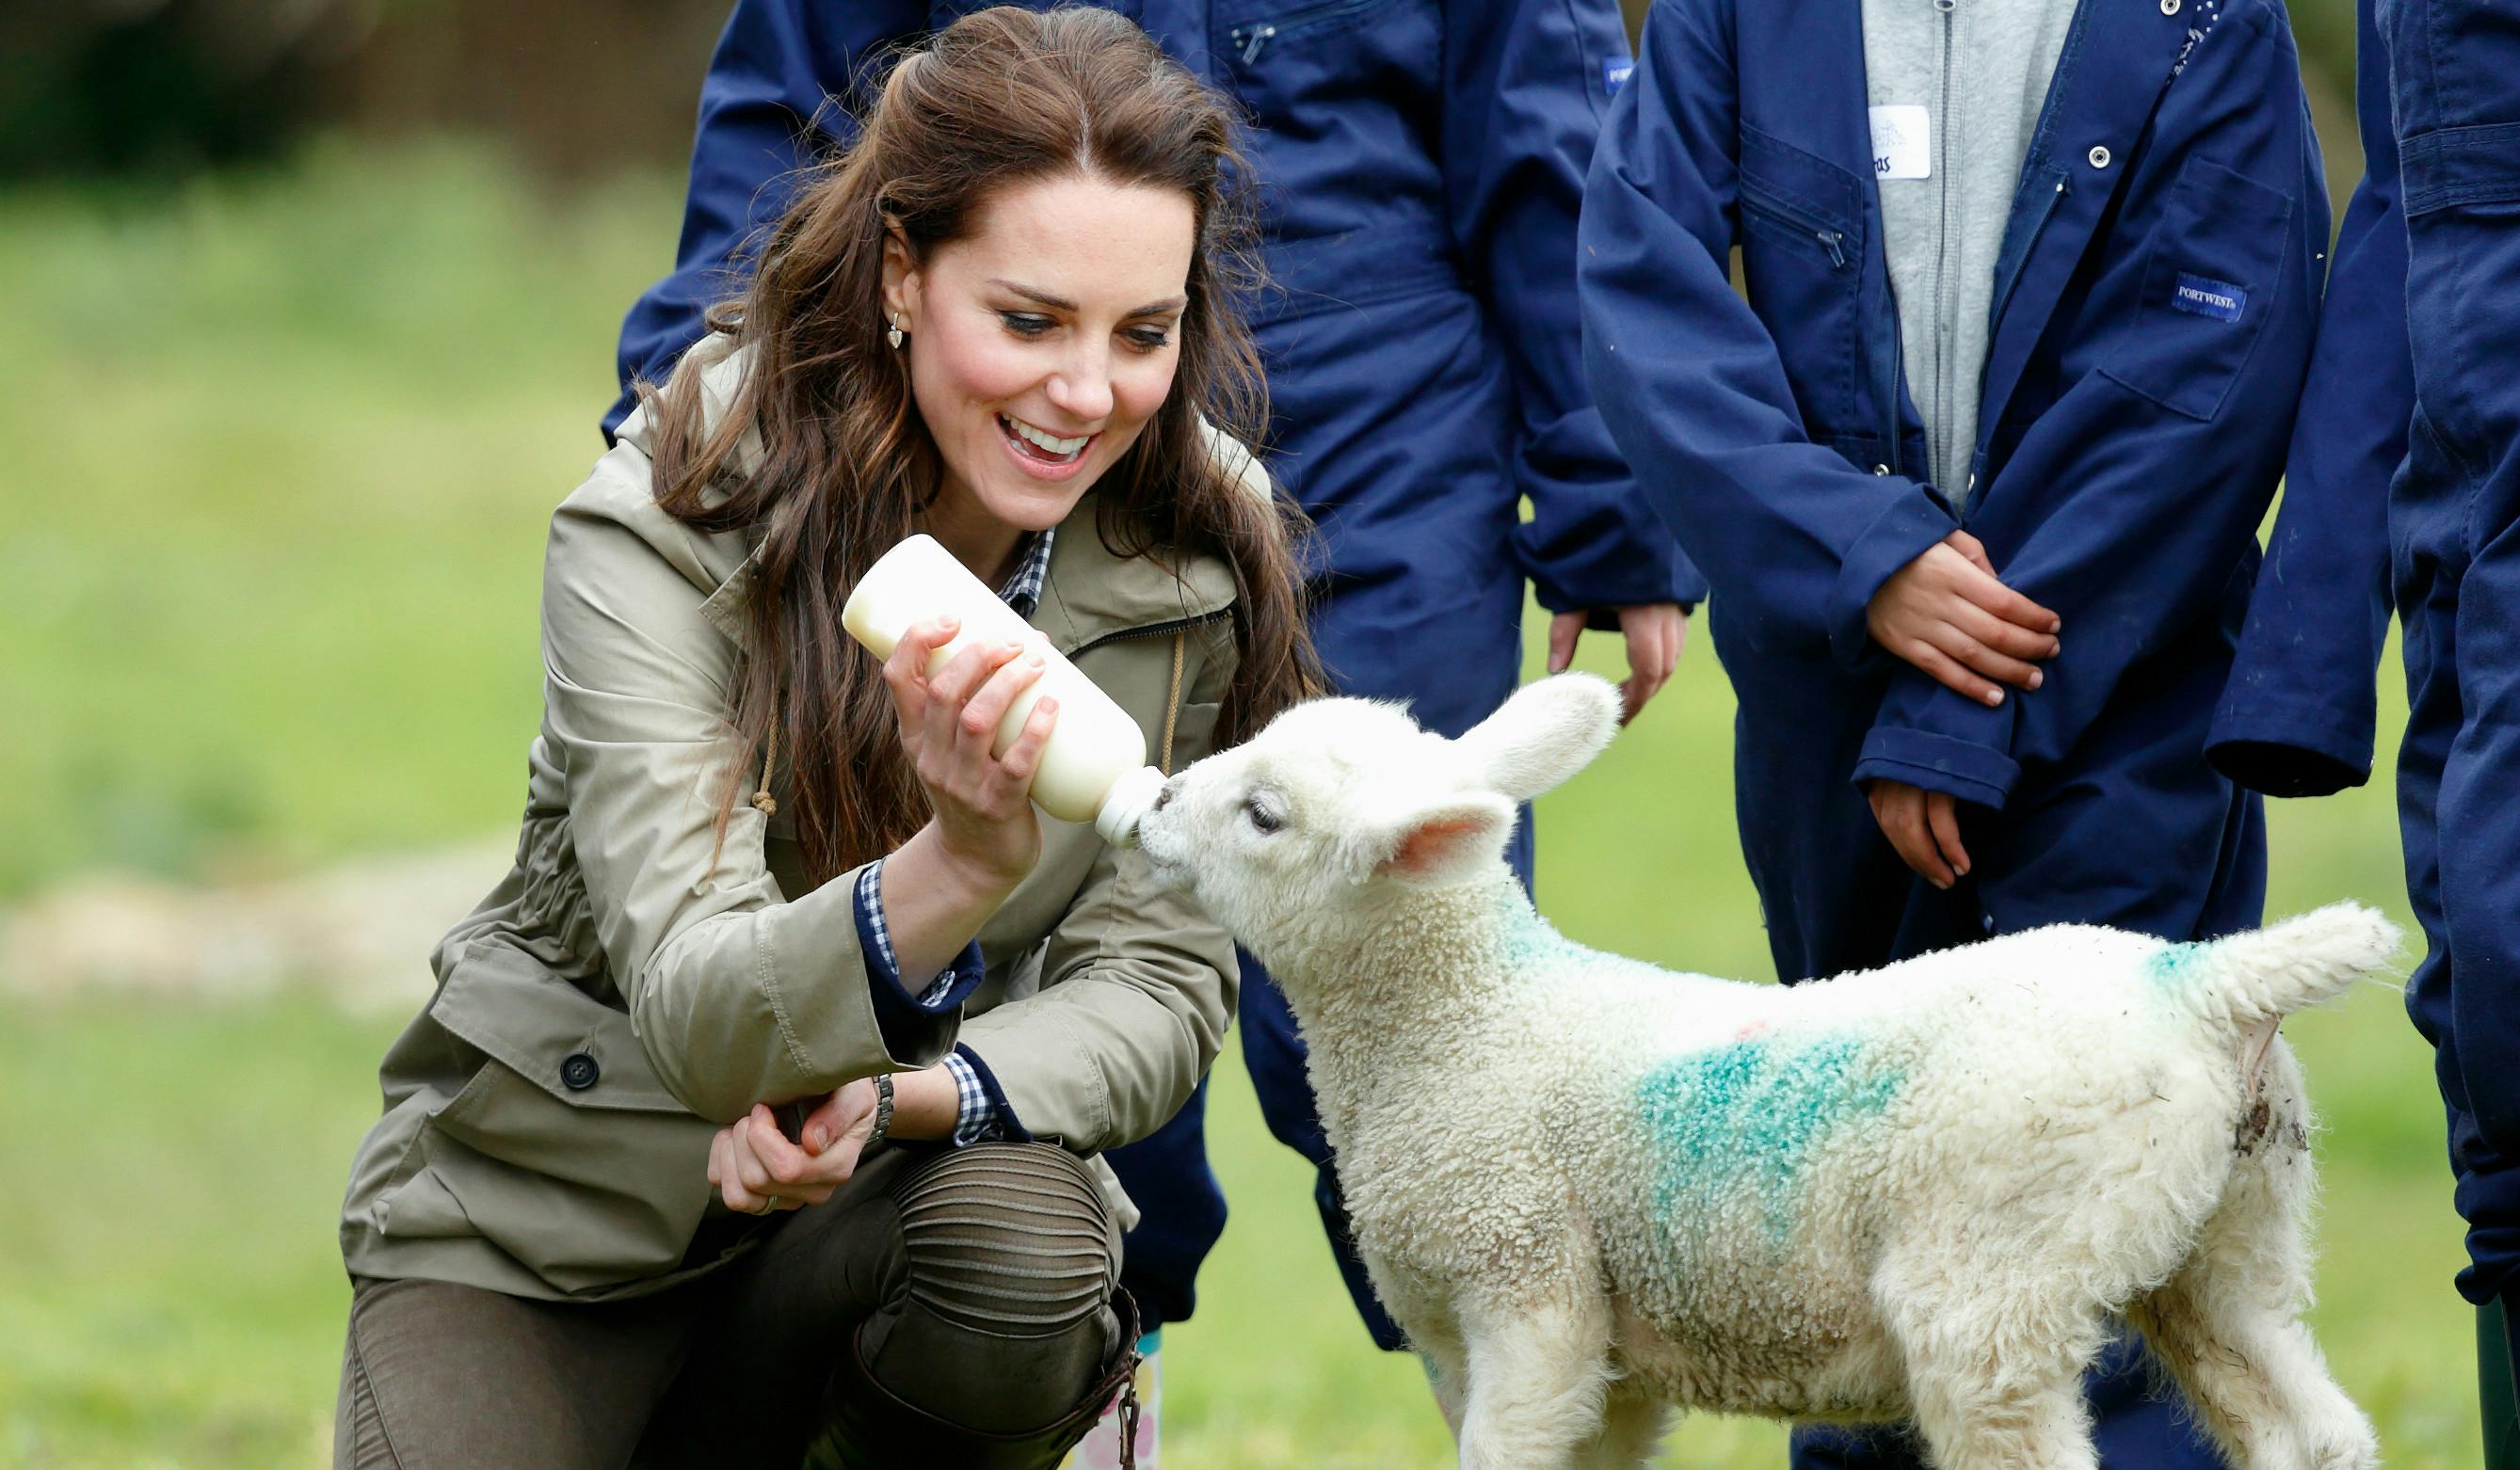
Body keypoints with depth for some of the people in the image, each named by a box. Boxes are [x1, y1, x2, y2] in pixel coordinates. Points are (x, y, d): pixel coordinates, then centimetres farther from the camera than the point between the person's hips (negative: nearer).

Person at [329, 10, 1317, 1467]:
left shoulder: (1199, 546, -9)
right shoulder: (656, 536, -21)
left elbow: (1159, 984, -8)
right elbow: (696, 1010, -30)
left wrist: (892, 1097, -29)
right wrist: (955, 869, -51)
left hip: (899, 1174, 2)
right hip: (558, 1196, -2)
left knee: (1017, 1235, -32)